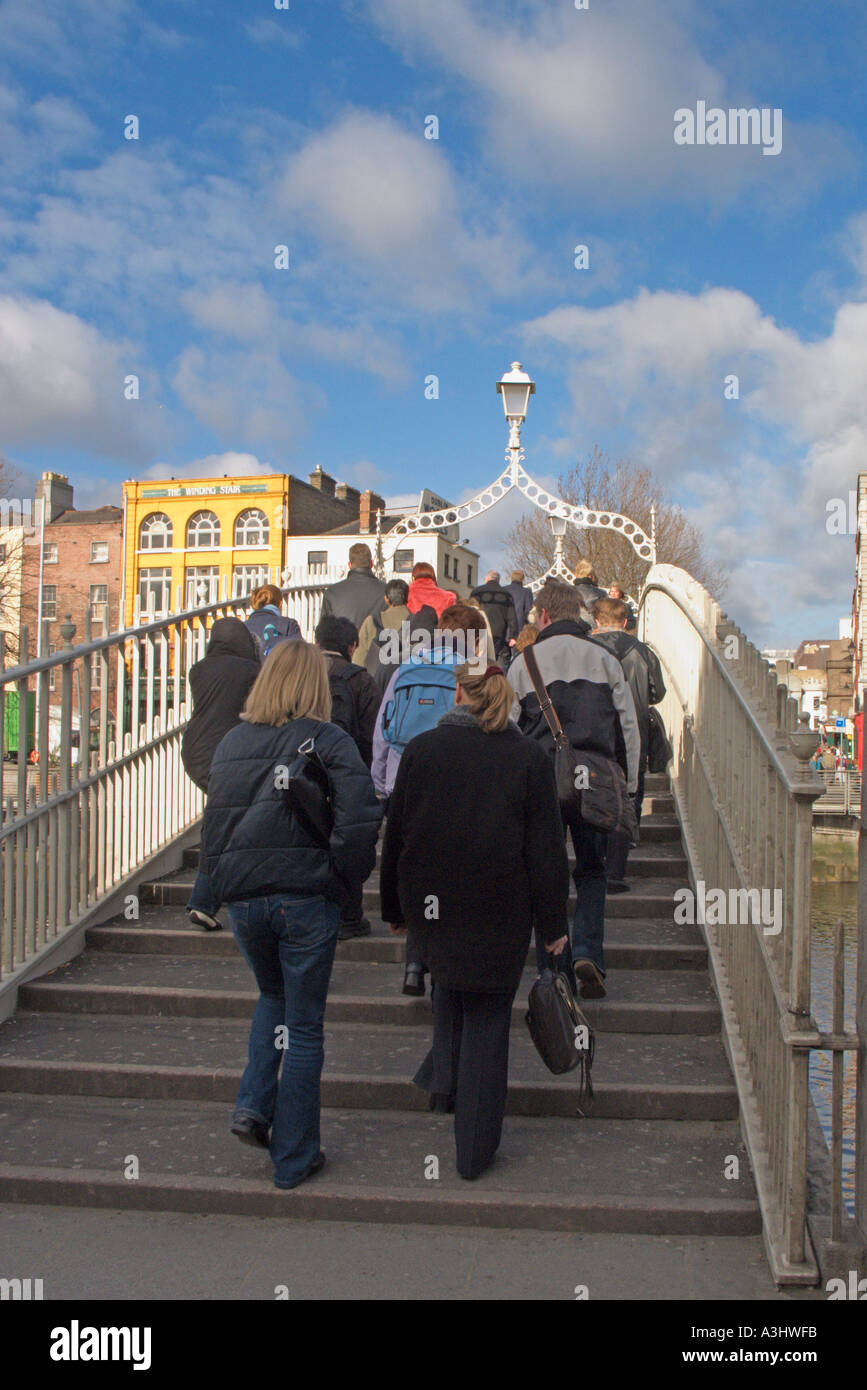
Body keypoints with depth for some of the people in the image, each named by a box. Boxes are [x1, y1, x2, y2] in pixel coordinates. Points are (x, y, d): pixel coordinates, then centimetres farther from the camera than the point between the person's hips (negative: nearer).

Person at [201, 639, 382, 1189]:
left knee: (273, 997, 29)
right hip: (306, 897, -4)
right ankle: (294, 1158, 17)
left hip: (243, 898, 4)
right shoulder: (330, 742, -8)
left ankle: (254, 1106, 13)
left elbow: (214, 824, 6)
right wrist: (345, 882, -3)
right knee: (304, 1026, 9)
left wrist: (227, 884, 16)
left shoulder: (233, 742, 4)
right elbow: (359, 824, -17)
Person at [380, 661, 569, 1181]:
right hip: (501, 913, -1)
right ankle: (475, 1150, 16)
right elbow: (547, 850, -5)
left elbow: (396, 835, 3)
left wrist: (395, 908, 15)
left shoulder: (421, 749, -3)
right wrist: (553, 924, 4)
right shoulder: (531, 758, -6)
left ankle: (445, 1078, 22)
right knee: (489, 1019, 10)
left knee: (450, 972, 31)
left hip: (432, 903, 2)